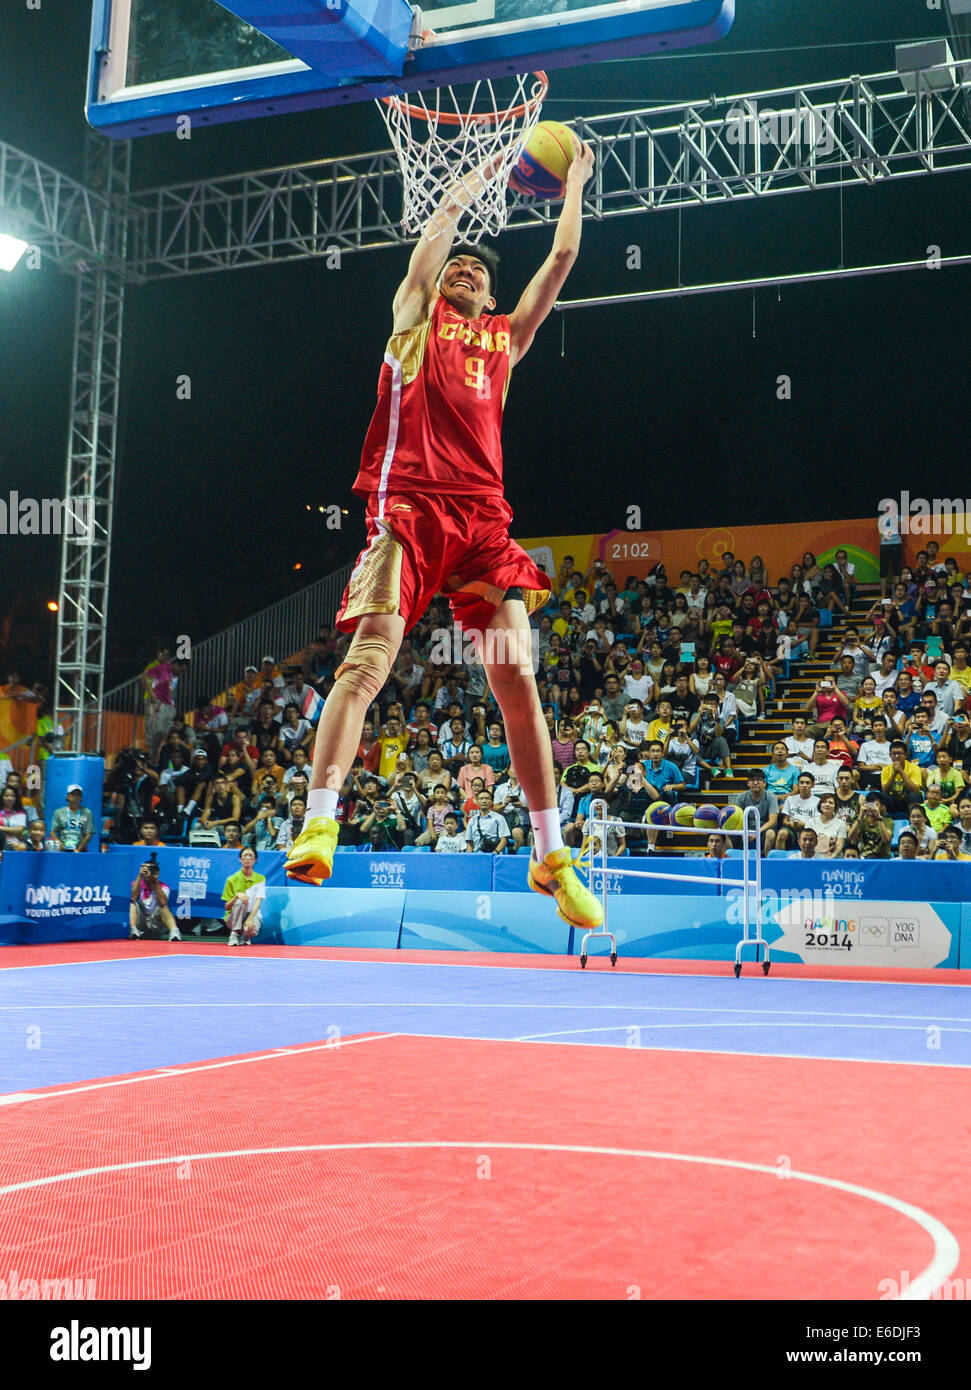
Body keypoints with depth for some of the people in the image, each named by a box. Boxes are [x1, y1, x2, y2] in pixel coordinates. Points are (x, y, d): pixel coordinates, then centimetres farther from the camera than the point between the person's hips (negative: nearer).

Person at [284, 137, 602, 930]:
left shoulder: (506, 337, 27)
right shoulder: (416, 314, 18)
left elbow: (563, 257, 29)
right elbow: (450, 213, 18)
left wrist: (574, 184, 39)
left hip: (483, 514, 4)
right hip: (410, 502, -4)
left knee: (516, 673, -3)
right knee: (370, 657, -19)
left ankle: (551, 856, 3)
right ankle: (318, 828, -22)